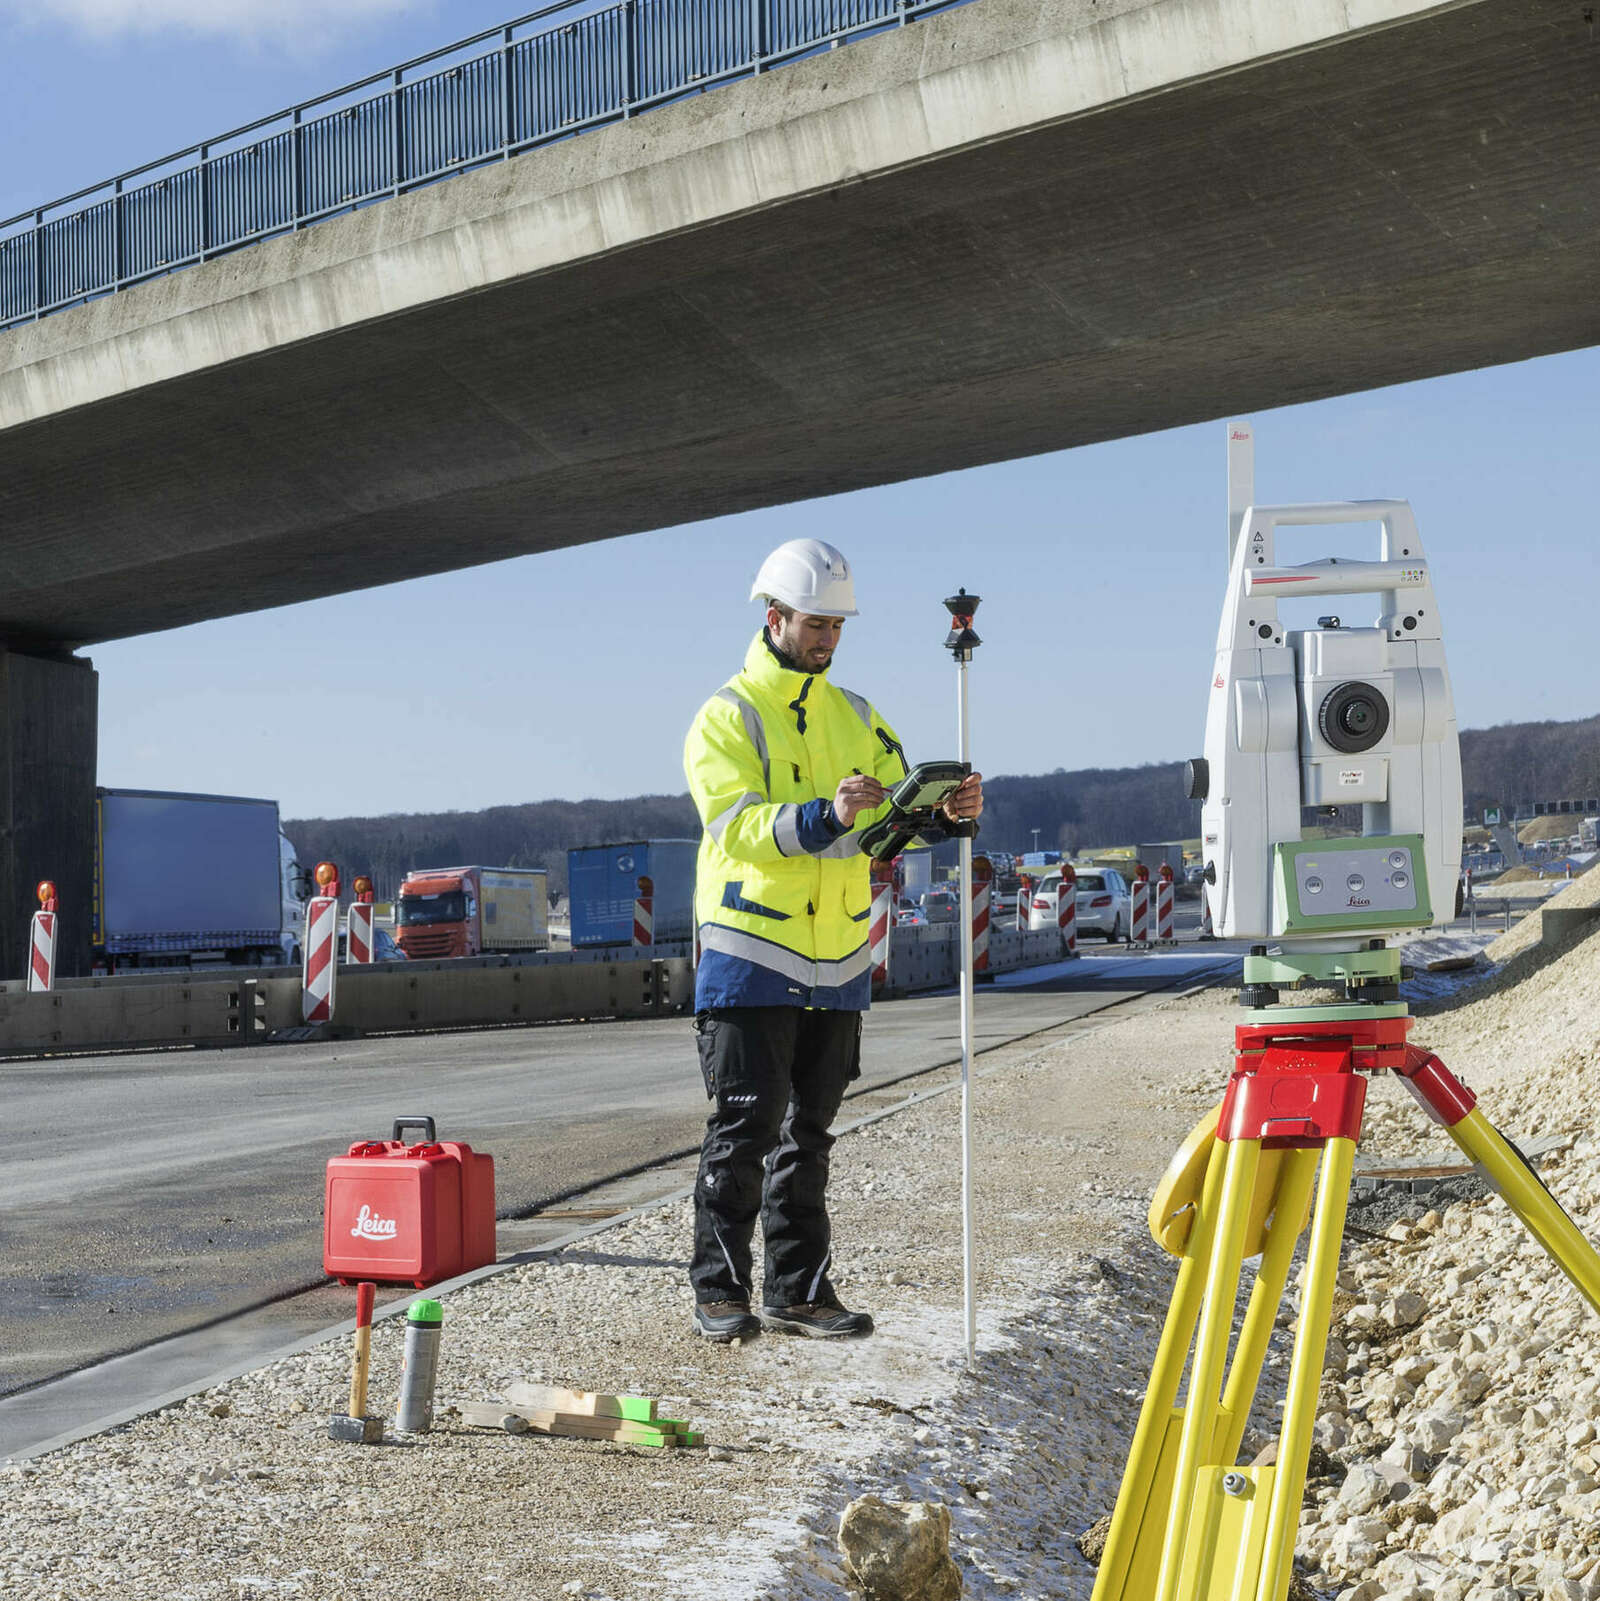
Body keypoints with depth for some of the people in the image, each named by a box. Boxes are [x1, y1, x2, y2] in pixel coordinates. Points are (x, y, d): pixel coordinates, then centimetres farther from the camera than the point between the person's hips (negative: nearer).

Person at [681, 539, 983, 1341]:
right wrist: (826, 816, -35)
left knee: (808, 1128, 10)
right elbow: (738, 824, -19)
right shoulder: (726, 717, -5)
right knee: (746, 1124, -4)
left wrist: (946, 810, -13)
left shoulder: (856, 717, 14)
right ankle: (720, 1289, 6)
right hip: (750, 953, -6)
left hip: (836, 958, 6)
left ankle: (799, 1289, 17)